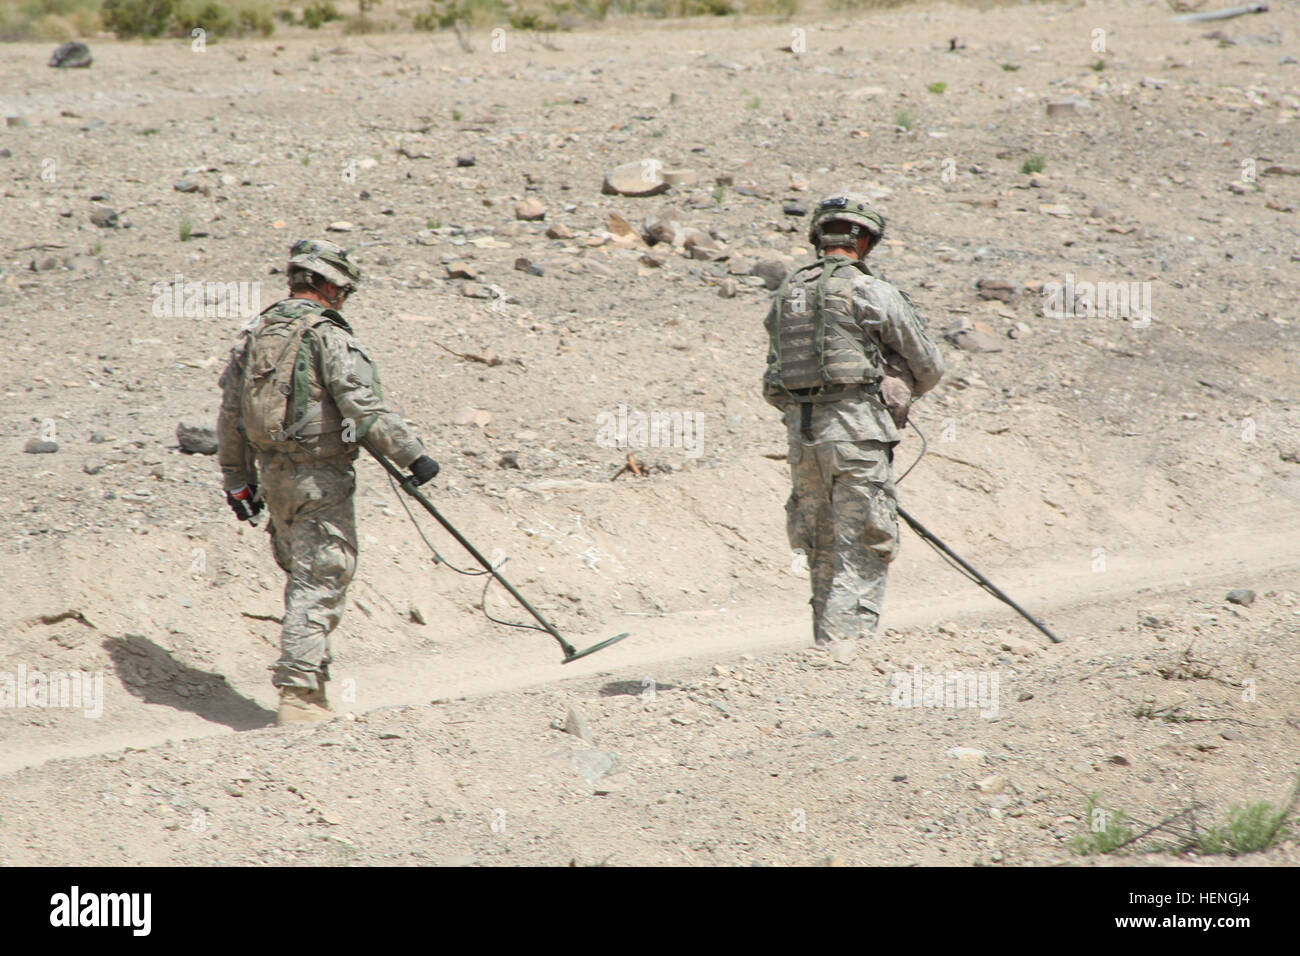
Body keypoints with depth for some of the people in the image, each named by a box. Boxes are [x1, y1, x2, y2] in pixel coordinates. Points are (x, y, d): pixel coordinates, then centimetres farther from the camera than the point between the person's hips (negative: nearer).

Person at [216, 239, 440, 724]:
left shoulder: (254, 334, 11)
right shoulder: (327, 335, -12)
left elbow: (230, 414, 14)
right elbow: (364, 407, -19)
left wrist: (238, 480, 21)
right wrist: (412, 455, -14)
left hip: (273, 472, 8)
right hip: (320, 478, -8)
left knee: (303, 577, 19)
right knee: (320, 582, -5)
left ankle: (311, 685, 23)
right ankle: (298, 692, -11)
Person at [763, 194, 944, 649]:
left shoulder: (785, 295, 13)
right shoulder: (874, 294, -5)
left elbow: (774, 383, 18)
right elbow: (929, 368, 4)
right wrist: (895, 393, 23)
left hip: (801, 432, 6)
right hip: (857, 429, -6)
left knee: (824, 552, 14)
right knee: (862, 553, -5)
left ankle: (827, 649, 18)